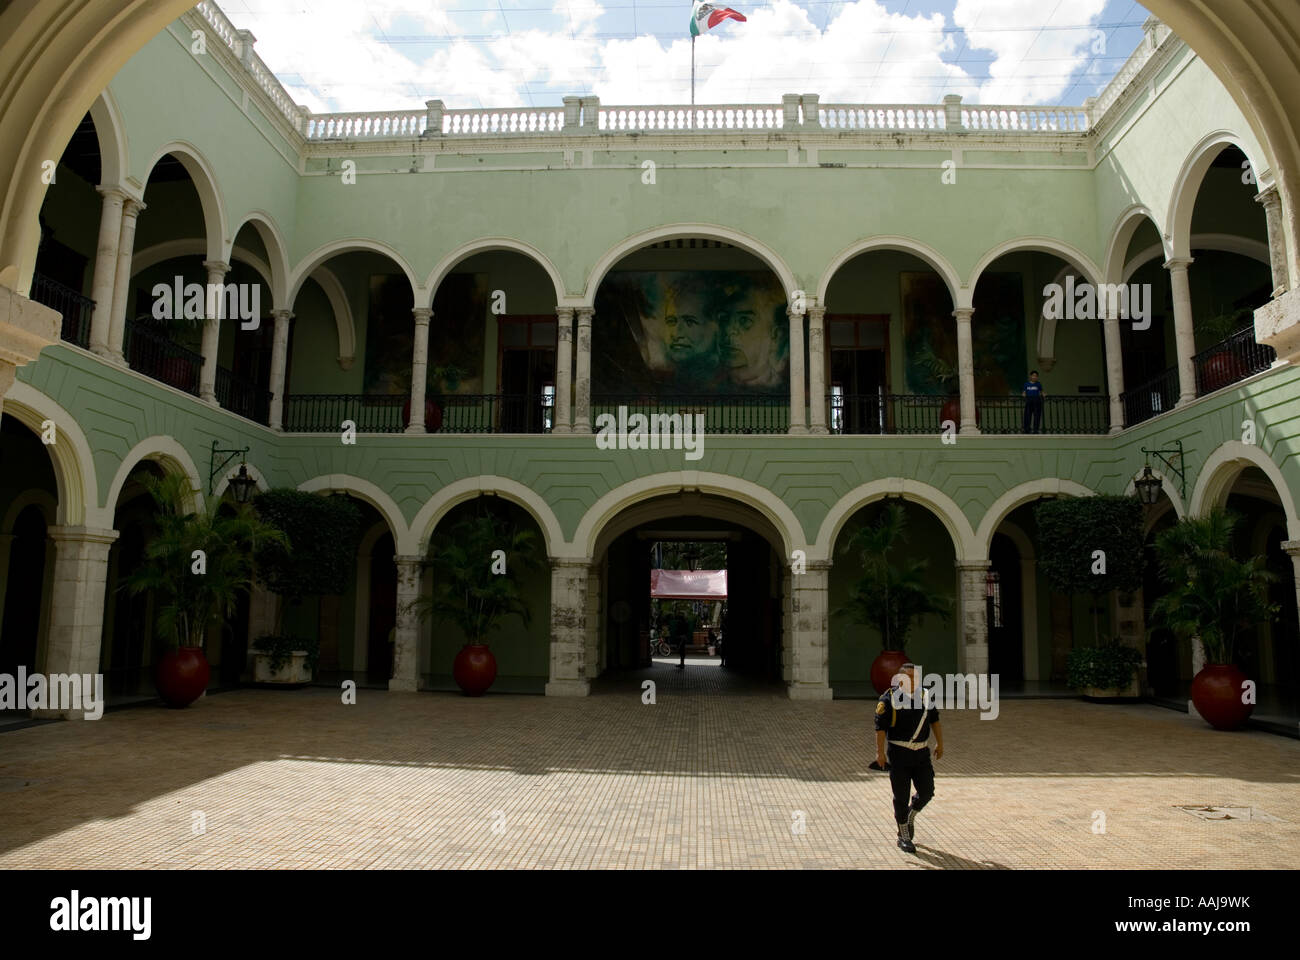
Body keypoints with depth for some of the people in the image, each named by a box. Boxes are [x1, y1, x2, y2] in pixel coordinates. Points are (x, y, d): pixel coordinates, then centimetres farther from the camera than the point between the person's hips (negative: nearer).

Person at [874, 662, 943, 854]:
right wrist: (880, 752, -17)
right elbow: (880, 727, -12)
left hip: (922, 753, 4)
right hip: (899, 754, -4)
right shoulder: (890, 699, -11)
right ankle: (904, 836, 16)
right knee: (901, 796, 0)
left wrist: (939, 743, 11)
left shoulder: (926, 696, 5)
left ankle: (910, 817, 32)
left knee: (926, 791, 2)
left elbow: (934, 720, 16)